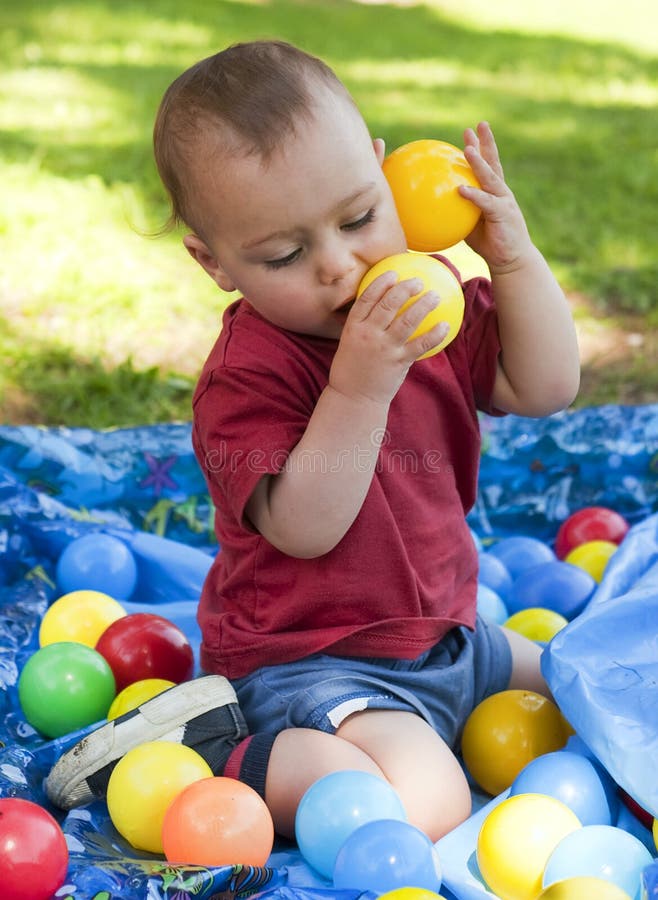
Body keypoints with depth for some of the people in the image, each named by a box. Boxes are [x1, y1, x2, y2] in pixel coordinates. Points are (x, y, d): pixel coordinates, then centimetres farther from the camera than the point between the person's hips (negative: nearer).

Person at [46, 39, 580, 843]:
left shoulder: (429, 303, 1)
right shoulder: (248, 376, -23)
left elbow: (546, 387, 1)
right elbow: (304, 528, -30)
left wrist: (513, 256, -11)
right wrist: (359, 387, -40)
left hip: (439, 633, 9)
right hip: (309, 662, -9)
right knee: (424, 808, -31)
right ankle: (202, 748, -12)